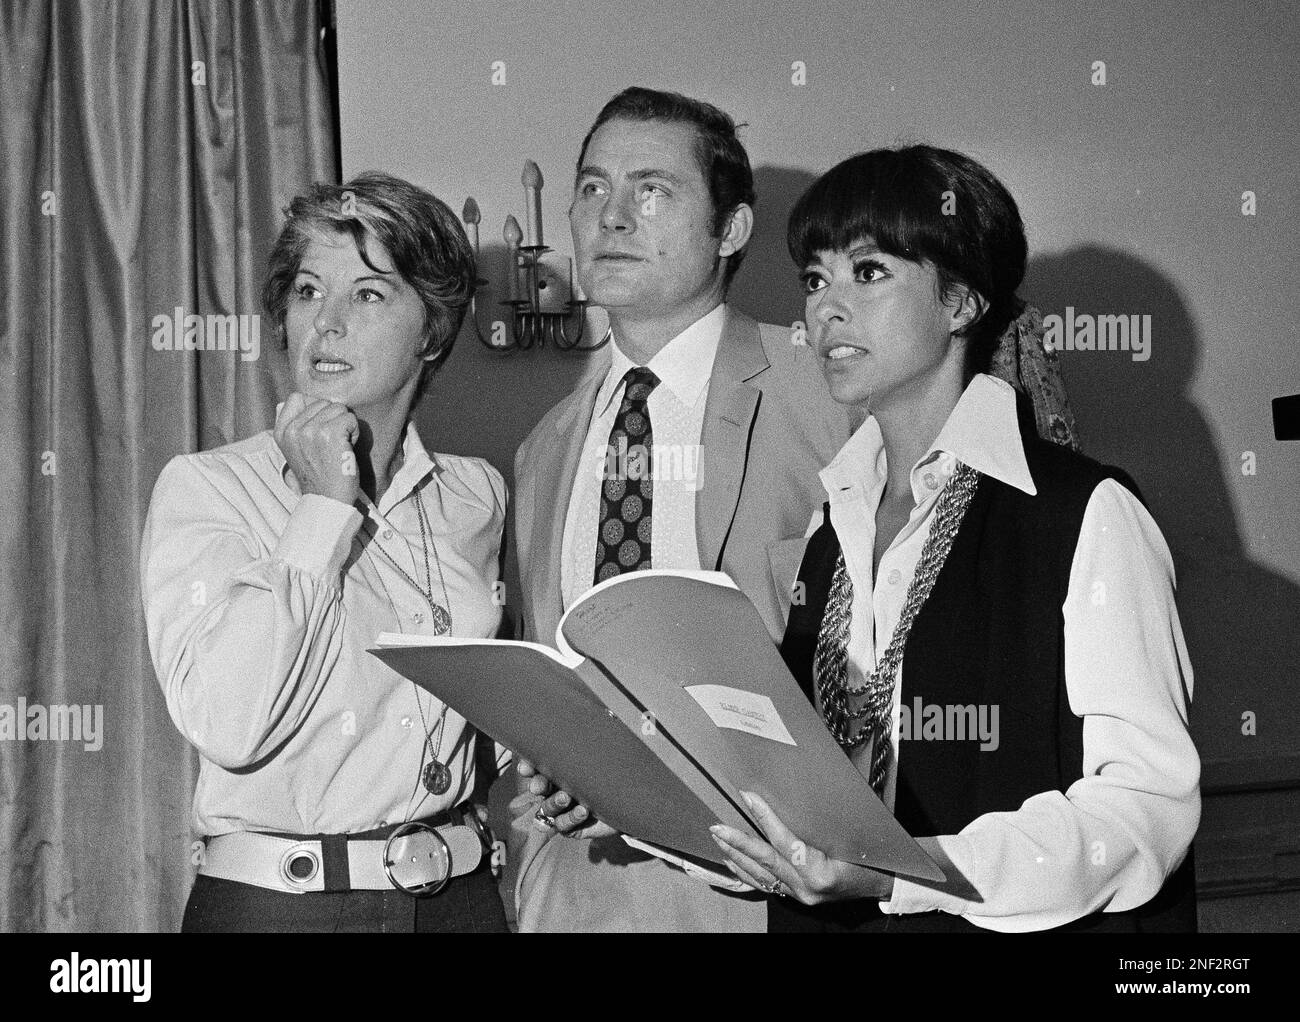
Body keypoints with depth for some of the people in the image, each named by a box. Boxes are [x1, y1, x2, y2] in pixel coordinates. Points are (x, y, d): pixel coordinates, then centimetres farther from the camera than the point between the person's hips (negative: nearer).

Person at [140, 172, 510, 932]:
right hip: (275, 899, -4)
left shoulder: (475, 494, 4)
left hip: (460, 895, 4)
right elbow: (228, 727, -22)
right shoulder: (206, 488, -8)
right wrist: (324, 507, -17)